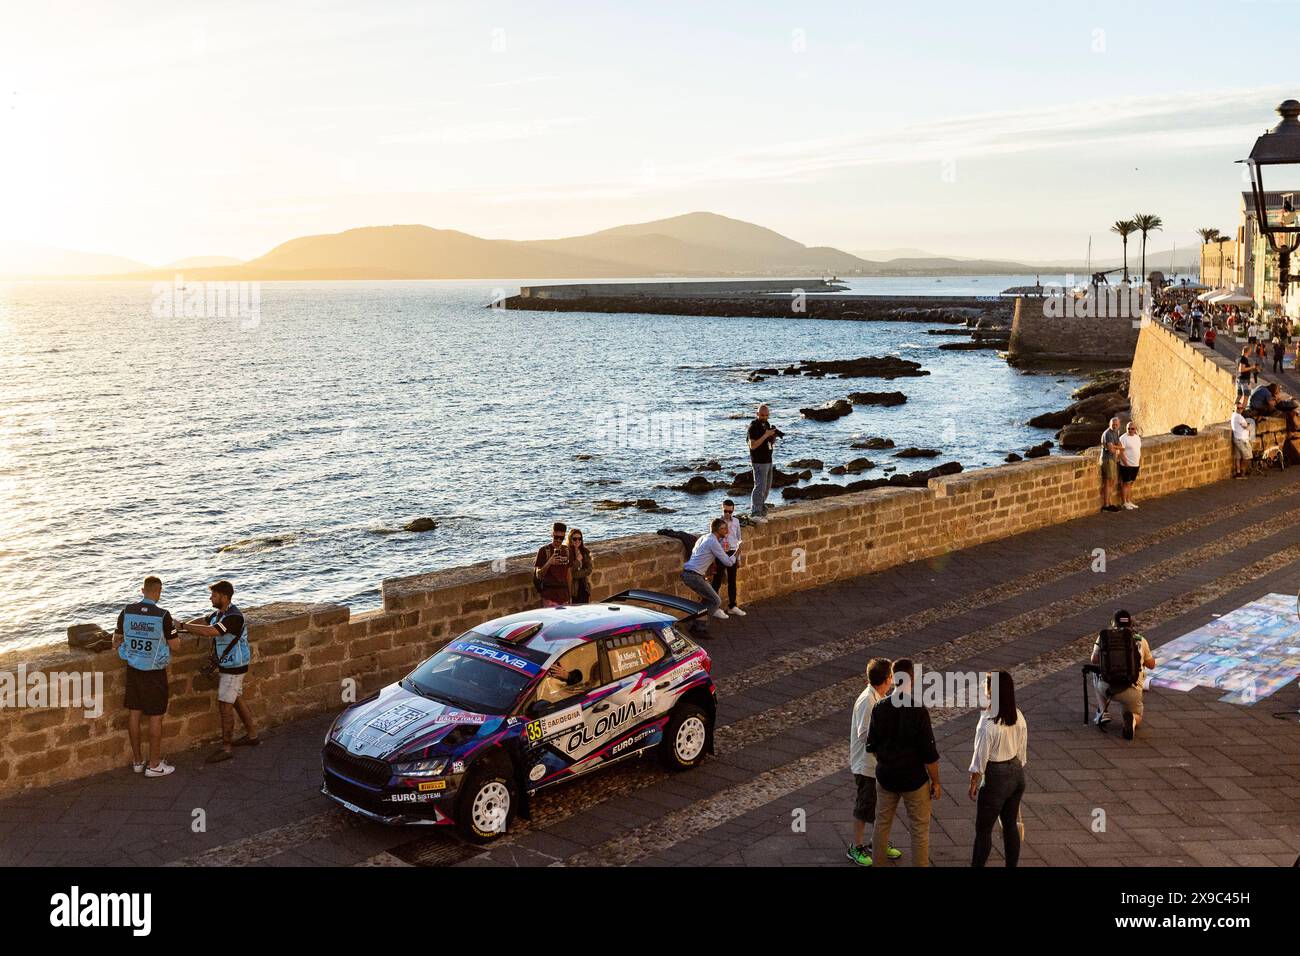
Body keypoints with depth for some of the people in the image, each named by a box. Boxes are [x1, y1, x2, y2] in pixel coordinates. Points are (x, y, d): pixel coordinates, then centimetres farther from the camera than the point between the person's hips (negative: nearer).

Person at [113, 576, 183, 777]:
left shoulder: (127, 611, -6)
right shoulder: (163, 616, -19)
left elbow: (116, 641, 5)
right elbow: (175, 646, -10)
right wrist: (174, 629, 8)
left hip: (133, 669, 5)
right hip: (154, 672, -5)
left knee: (134, 713, 14)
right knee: (156, 717, 5)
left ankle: (137, 761, 24)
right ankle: (154, 765, 11)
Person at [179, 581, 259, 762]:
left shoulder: (234, 617, -26)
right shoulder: (219, 613, 6)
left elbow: (209, 631, -34)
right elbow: (202, 621, 17)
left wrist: (182, 626, -27)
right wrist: (185, 626, -2)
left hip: (234, 668, -10)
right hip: (226, 666, 10)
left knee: (225, 704, -6)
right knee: (237, 700, 19)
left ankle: (226, 747, 1)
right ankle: (252, 735, 33)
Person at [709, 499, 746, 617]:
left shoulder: (736, 521, 4)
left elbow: (738, 540, 12)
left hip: (732, 553, 4)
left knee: (732, 581, 14)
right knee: (717, 581, -1)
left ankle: (732, 606, 26)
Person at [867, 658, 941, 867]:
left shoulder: (880, 708, -8)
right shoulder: (918, 711, -20)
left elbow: (871, 746, 2)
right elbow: (929, 753, -16)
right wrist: (936, 782, -3)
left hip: (885, 777, 4)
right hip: (914, 779, -4)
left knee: (882, 825, 19)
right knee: (920, 830, 10)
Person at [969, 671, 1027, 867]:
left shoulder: (988, 723, -24)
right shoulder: (1018, 717, -4)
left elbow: (980, 757, -16)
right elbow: (1022, 751, 6)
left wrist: (973, 785, -5)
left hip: (995, 778, -6)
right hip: (1017, 775, 7)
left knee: (983, 829, 8)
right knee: (1011, 824, 18)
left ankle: (977, 864, 18)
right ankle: (1012, 864, 28)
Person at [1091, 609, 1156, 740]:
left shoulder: (1103, 636, 7)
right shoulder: (1140, 640, 8)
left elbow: (1094, 660, 21)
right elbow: (1151, 665, 23)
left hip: (1107, 688, 1)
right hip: (1131, 690, 0)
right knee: (1137, 717, 28)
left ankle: (1103, 712, 18)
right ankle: (1131, 719, -11)